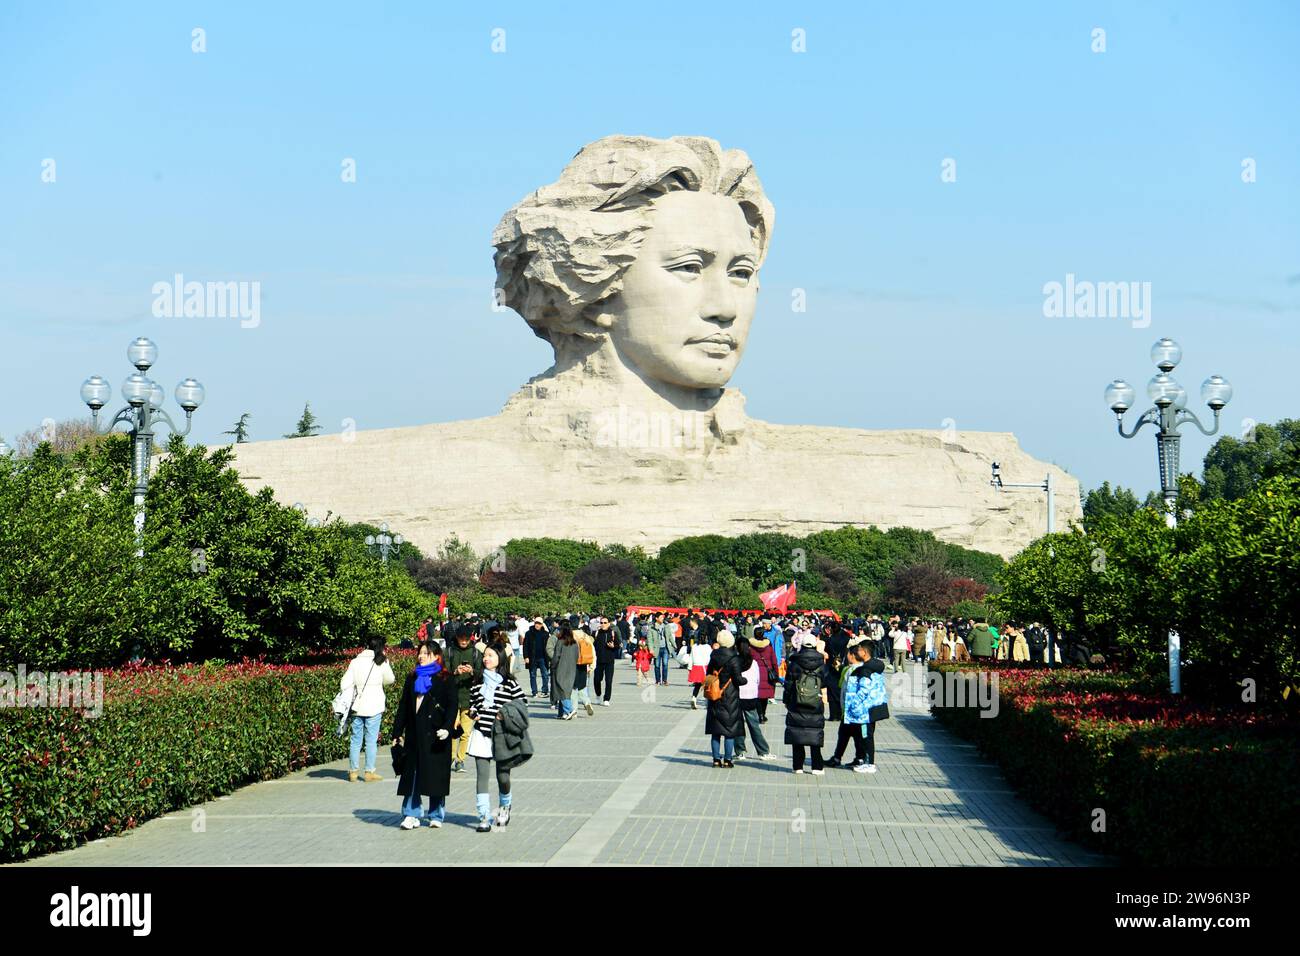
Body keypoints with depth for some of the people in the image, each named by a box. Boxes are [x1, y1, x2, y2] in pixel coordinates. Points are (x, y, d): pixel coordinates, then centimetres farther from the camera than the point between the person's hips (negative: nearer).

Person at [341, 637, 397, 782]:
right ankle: (369, 772, 6)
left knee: (356, 739, 11)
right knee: (371, 740, 4)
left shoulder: (355, 661, 2)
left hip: (357, 706, 3)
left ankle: (353, 772, 16)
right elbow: (390, 680, 10)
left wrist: (350, 698, 10)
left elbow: (344, 684, -3)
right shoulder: (381, 663, -6)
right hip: (374, 707, -3)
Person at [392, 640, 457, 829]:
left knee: (436, 775, 1)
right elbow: (403, 707, 16)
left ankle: (436, 815, 11)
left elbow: (452, 706, -7)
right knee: (412, 774, 1)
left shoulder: (445, 680, -1)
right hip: (415, 734, 4)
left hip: (436, 735, -4)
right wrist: (397, 732, 11)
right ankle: (412, 814, 6)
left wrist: (447, 728, -21)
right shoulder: (412, 678, 14)